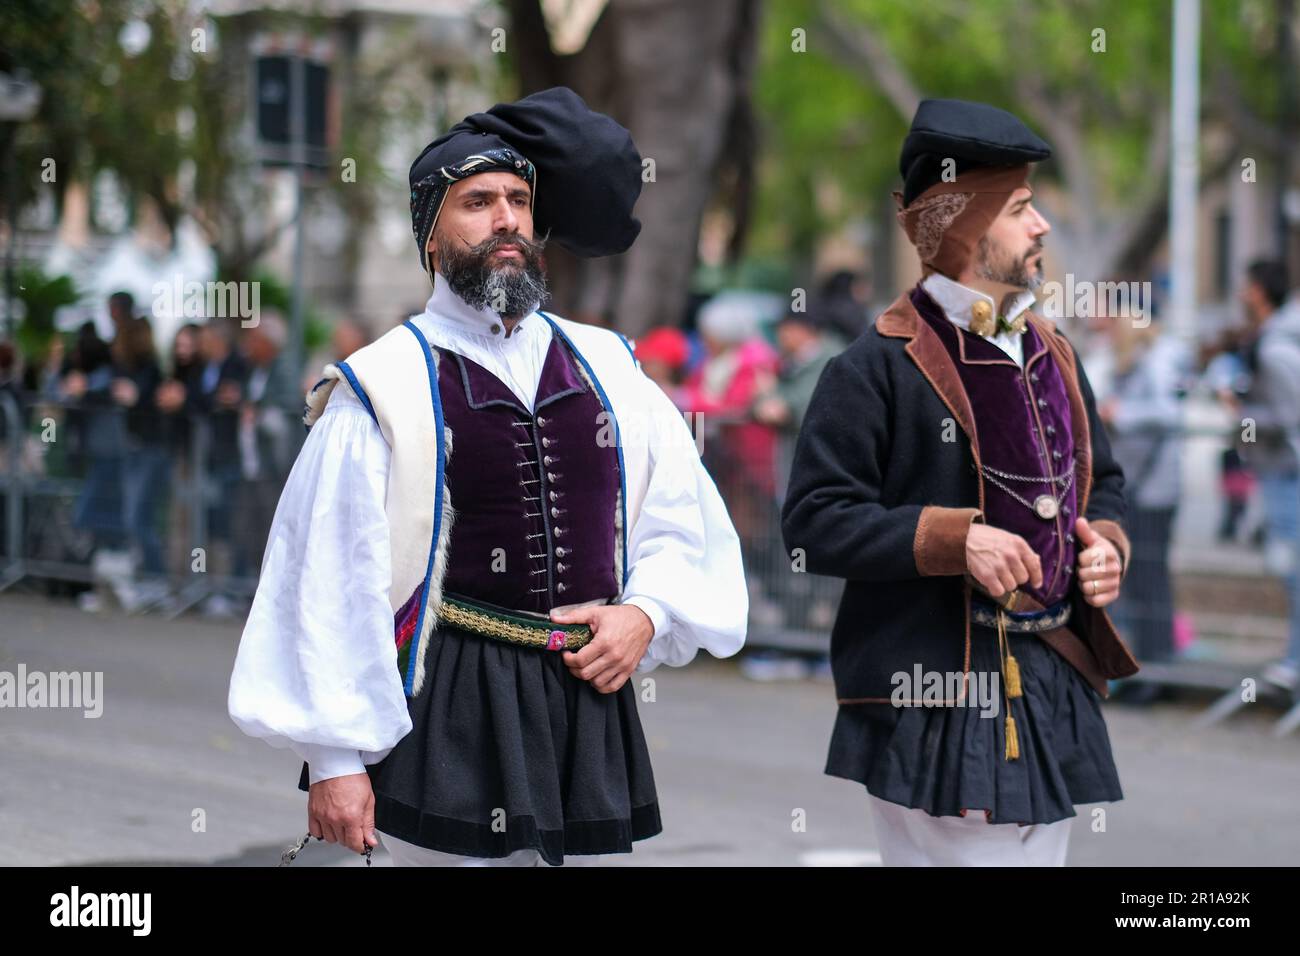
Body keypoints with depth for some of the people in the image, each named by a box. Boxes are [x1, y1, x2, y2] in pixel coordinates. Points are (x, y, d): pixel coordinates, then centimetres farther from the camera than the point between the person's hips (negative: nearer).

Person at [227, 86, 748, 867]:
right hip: (449, 714, -4)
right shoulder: (382, 387, -4)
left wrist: (647, 613, -5)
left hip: (591, 699, 4)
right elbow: (329, 582, -5)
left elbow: (686, 520, 15)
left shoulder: (607, 368, 10)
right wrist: (333, 760, -7)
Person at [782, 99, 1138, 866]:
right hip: (934, 698, -7)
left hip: (1051, 689, 7)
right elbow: (814, 523, -14)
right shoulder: (878, 368, -10)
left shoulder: (1052, 356, 13)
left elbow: (1104, 484, 24)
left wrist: (1105, 543, 2)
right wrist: (953, 539, -22)